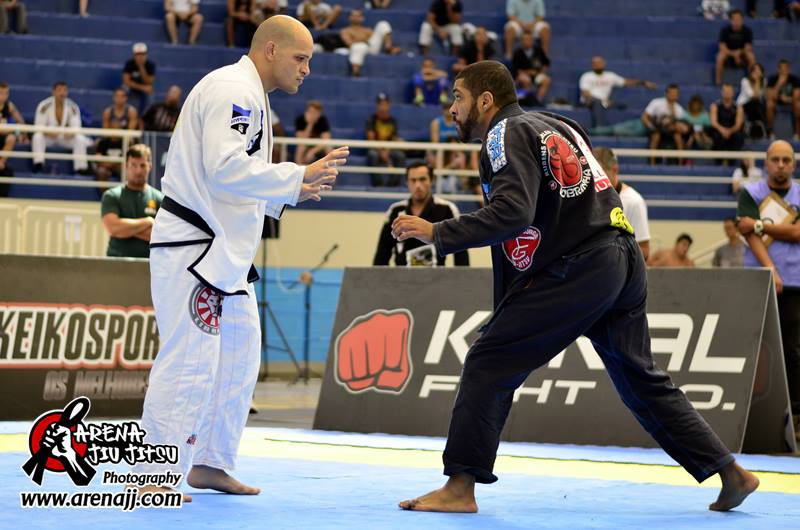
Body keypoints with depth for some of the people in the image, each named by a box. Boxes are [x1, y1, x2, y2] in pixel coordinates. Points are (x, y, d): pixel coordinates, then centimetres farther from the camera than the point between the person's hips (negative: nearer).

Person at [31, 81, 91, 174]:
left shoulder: (73, 107, -7)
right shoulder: (44, 106, -12)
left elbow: (76, 126, -10)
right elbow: (39, 126, -15)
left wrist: (71, 132, -35)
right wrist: (48, 132, -36)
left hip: (65, 137, 1)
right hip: (48, 136, -1)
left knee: (80, 139, -26)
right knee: (37, 137, -34)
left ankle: (81, 167, -28)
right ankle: (38, 163, -42)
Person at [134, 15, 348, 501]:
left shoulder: (251, 97, 19)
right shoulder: (234, 89, -15)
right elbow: (226, 168, -27)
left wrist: (289, 193, 8)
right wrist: (299, 177, -23)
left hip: (224, 251, 11)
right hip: (191, 247, -11)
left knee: (239, 359, 15)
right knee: (190, 360, -12)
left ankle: (210, 463, 23)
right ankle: (154, 476, -8)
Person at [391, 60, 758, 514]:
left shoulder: (507, 135, -6)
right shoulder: (557, 123, 22)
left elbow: (512, 213, -21)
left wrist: (438, 234, -17)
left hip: (576, 270, -9)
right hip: (624, 262, 9)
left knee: (488, 364, -6)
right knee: (643, 380, 19)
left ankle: (460, 488, -8)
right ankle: (731, 473, 20)